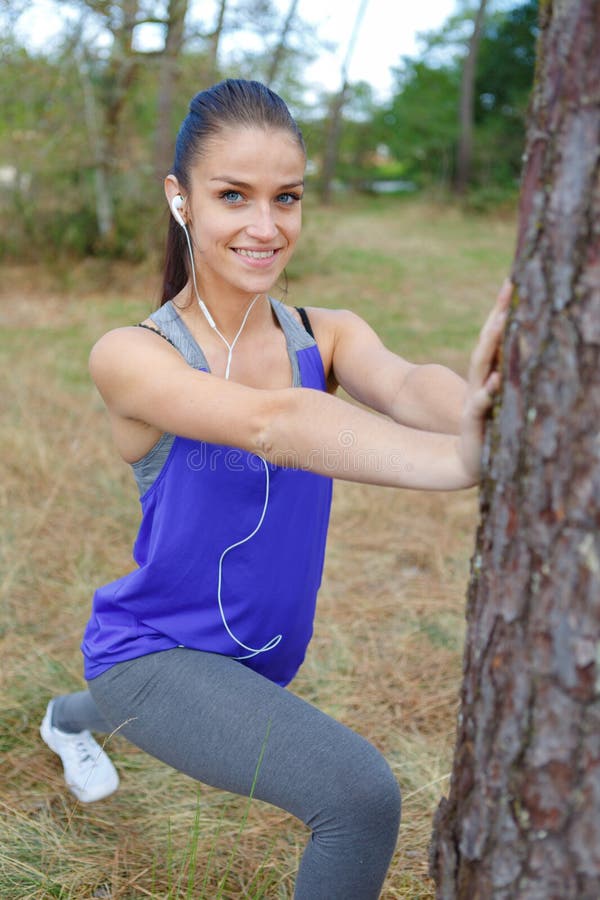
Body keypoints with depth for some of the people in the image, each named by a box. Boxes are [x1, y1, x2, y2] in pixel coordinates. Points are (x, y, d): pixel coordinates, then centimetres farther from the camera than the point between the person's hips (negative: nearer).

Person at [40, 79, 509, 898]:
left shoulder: (328, 337, -12)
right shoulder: (133, 356, -24)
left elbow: (405, 384, -35)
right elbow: (269, 423, -42)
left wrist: (477, 410, -59)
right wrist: (459, 462, -57)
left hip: (260, 651, 6)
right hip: (157, 653, -5)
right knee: (362, 794, -27)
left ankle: (68, 719, 73)